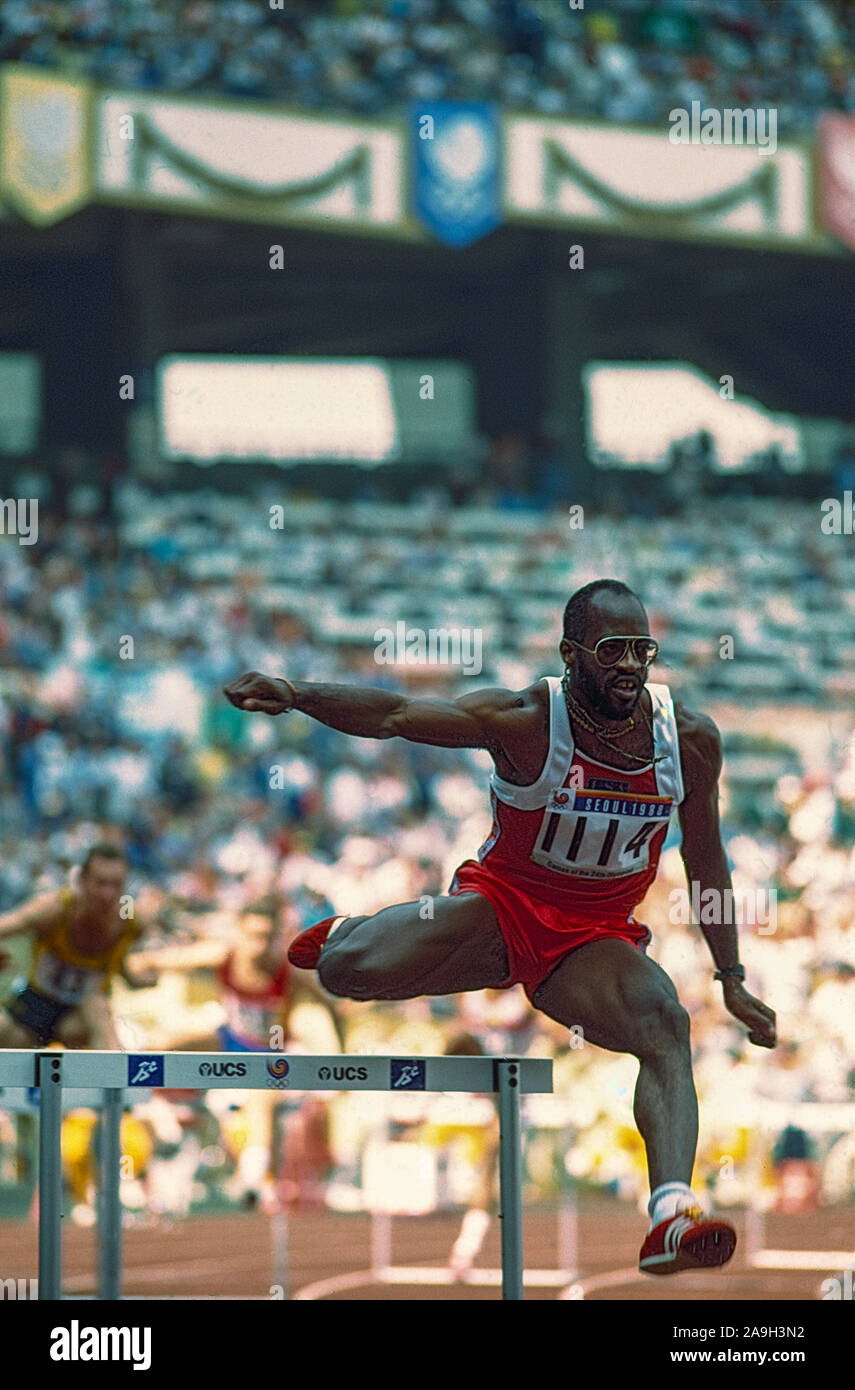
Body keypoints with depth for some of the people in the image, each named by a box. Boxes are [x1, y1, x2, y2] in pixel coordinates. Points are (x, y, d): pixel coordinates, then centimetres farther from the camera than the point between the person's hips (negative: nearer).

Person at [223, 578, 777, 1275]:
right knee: (347, 971, -25)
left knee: (666, 1022, -30)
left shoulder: (691, 739, -6)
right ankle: (350, 930, 18)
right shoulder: (524, 721, -19)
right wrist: (296, 694, -48)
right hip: (501, 904, -2)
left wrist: (732, 979, 10)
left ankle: (672, 1213, -48)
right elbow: (394, 714, -30)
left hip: (595, 941, 2)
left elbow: (706, 861, 9)